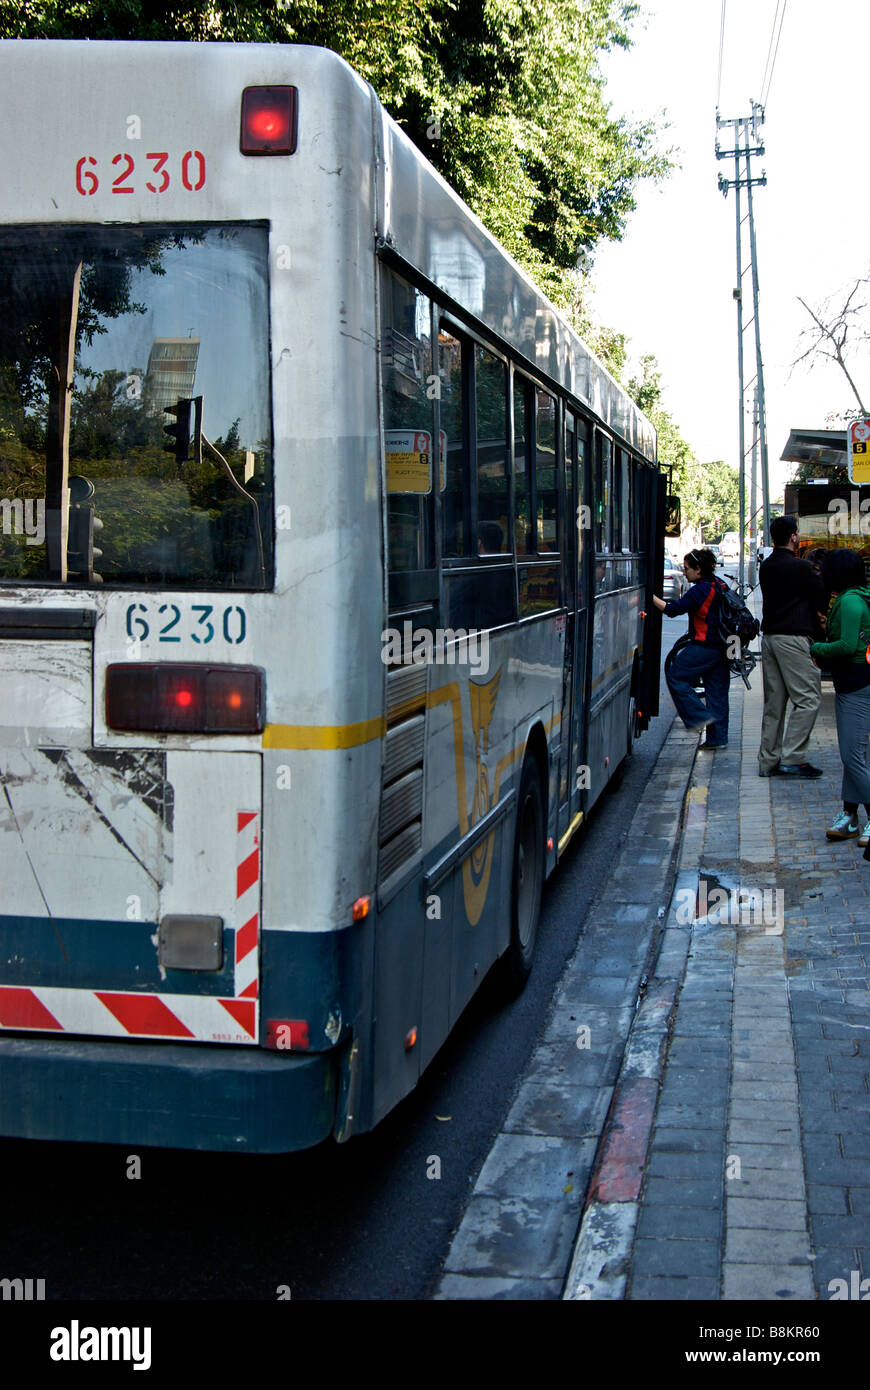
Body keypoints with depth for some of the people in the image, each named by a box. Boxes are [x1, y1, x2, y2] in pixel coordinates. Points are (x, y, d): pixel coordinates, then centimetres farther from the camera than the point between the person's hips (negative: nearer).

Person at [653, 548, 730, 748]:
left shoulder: (700, 590, -15)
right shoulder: (720, 585, 13)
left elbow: (673, 609, -19)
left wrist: (651, 596, -12)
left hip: (704, 647, -9)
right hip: (722, 646, 9)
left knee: (675, 675, 1)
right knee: (717, 689, 11)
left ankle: (699, 716, -4)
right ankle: (718, 737, 13)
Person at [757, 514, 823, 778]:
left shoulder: (765, 567, 11)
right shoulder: (801, 568, -12)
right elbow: (822, 598, -3)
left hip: (769, 636, 8)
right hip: (793, 637, -8)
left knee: (774, 701, 11)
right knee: (807, 699, -3)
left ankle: (768, 761, 12)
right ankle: (792, 758, -8)